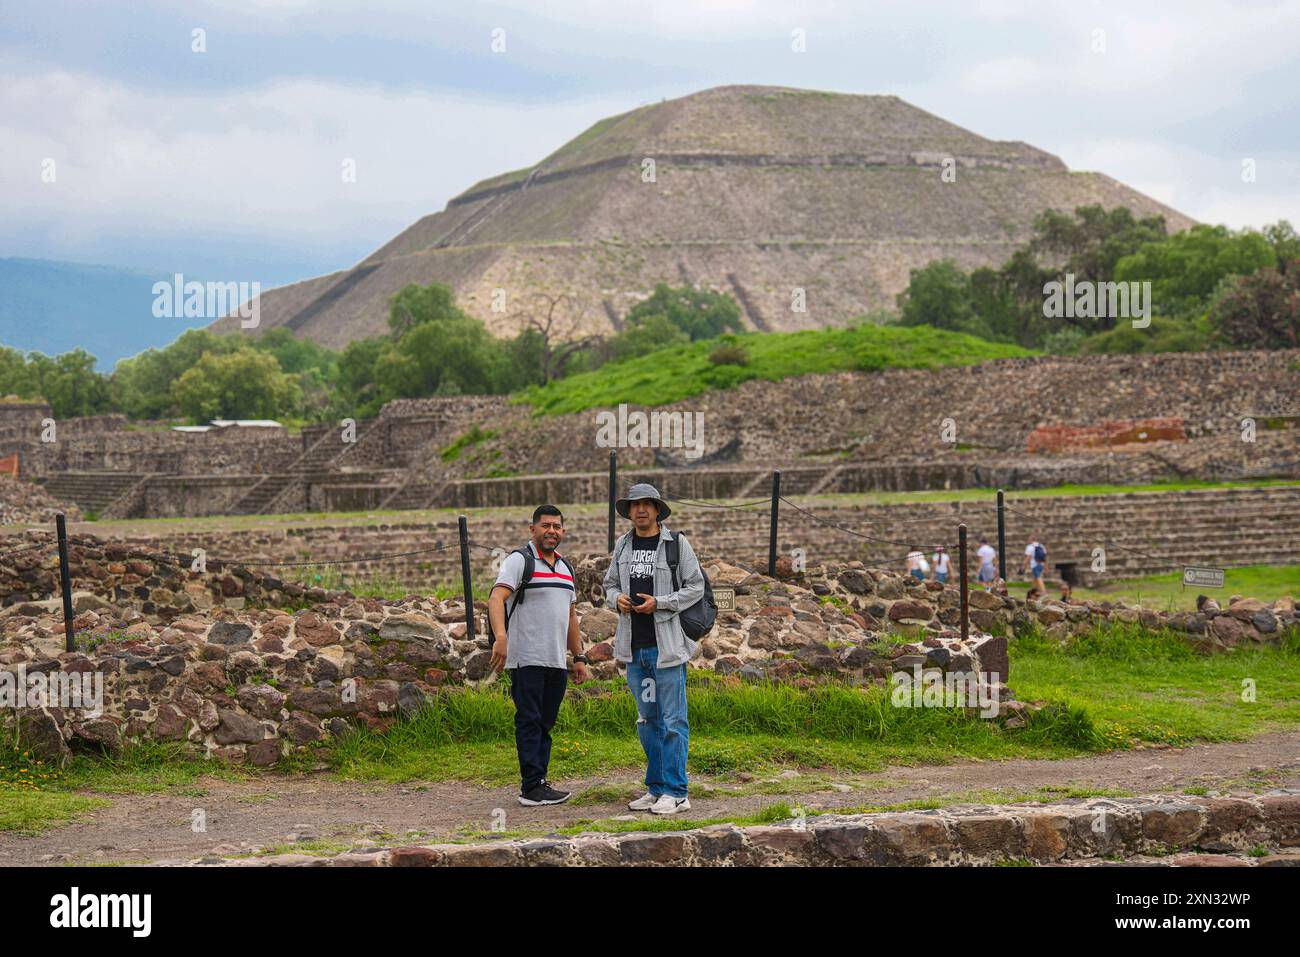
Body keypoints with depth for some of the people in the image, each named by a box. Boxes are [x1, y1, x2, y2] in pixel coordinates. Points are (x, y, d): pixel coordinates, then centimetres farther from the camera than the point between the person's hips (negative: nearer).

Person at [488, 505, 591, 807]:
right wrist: (500, 637, -35)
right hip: (527, 659, -7)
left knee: (545, 725, 9)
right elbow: (496, 598, -19)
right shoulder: (520, 560, -5)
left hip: (557, 662, 7)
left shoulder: (565, 567, 19)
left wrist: (579, 658, 20)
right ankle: (532, 787, -8)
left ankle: (537, 783, 13)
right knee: (530, 722, -7)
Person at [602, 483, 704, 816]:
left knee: (673, 721, -5)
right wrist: (617, 599, -3)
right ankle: (656, 788, 20)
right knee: (647, 720, 12)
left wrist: (659, 603, -15)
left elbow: (696, 587, -4)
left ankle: (676, 793, -2)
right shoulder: (623, 545, 11)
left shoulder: (677, 544, -3)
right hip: (634, 647, 6)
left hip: (667, 645, -6)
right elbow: (610, 585, 20)